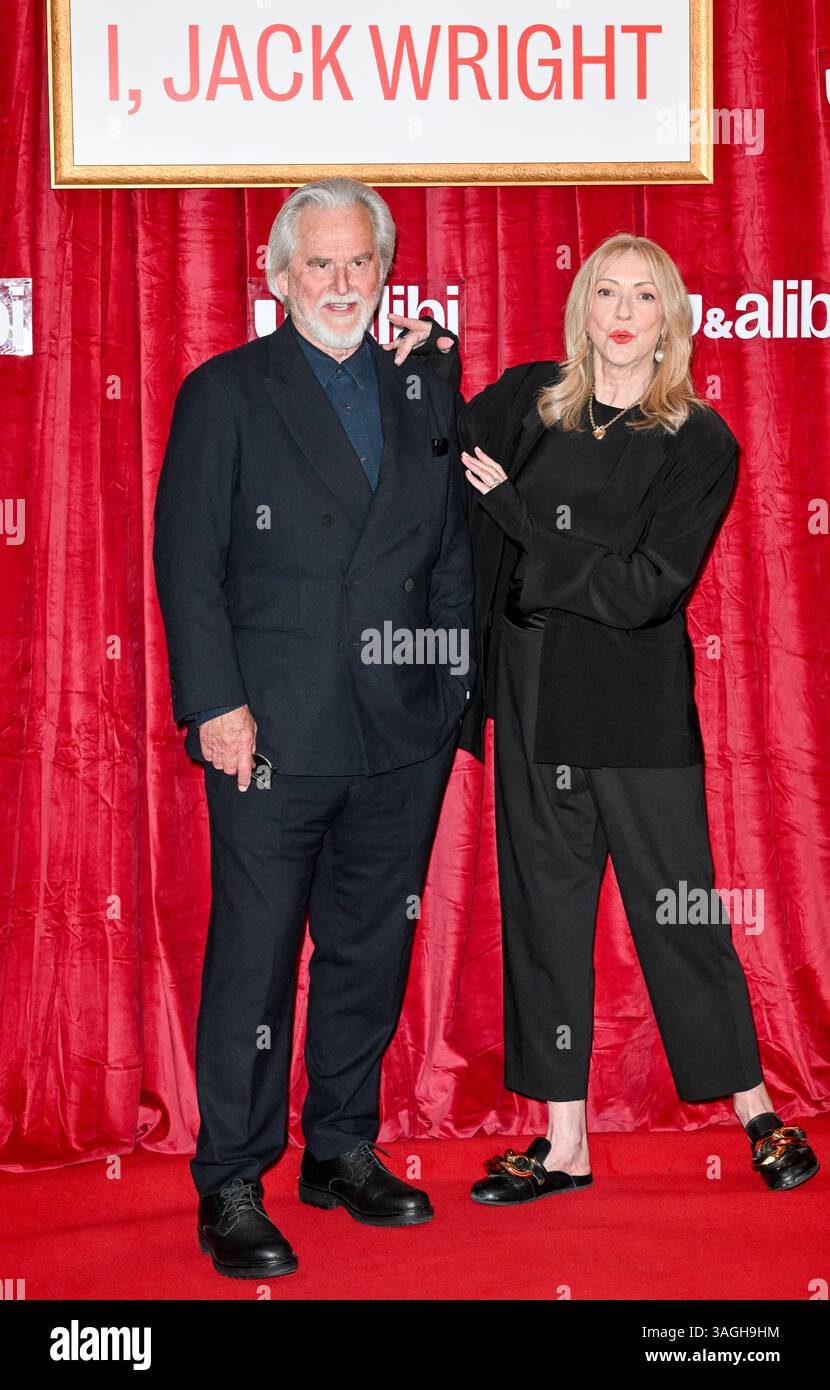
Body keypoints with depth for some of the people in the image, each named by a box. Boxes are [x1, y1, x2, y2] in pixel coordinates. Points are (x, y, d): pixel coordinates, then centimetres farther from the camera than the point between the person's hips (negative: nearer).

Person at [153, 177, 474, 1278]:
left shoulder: (424, 395, 13)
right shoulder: (225, 393, 2)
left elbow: (453, 557, 15)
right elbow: (187, 561, -4)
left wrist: (455, 689, 7)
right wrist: (215, 703, -12)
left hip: (403, 734, 4)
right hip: (273, 732, -4)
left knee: (371, 952, 12)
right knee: (253, 960, 0)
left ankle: (344, 1153, 28)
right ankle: (231, 1188, 11)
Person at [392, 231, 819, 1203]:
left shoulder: (700, 443, -5)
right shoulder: (524, 401, 6)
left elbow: (648, 586, -14)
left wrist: (515, 510, -13)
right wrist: (429, 361, -4)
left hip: (640, 709, -3)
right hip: (535, 698, 4)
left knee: (677, 911, 2)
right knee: (543, 908, 8)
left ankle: (757, 1110, 23)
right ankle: (564, 1143, 19)